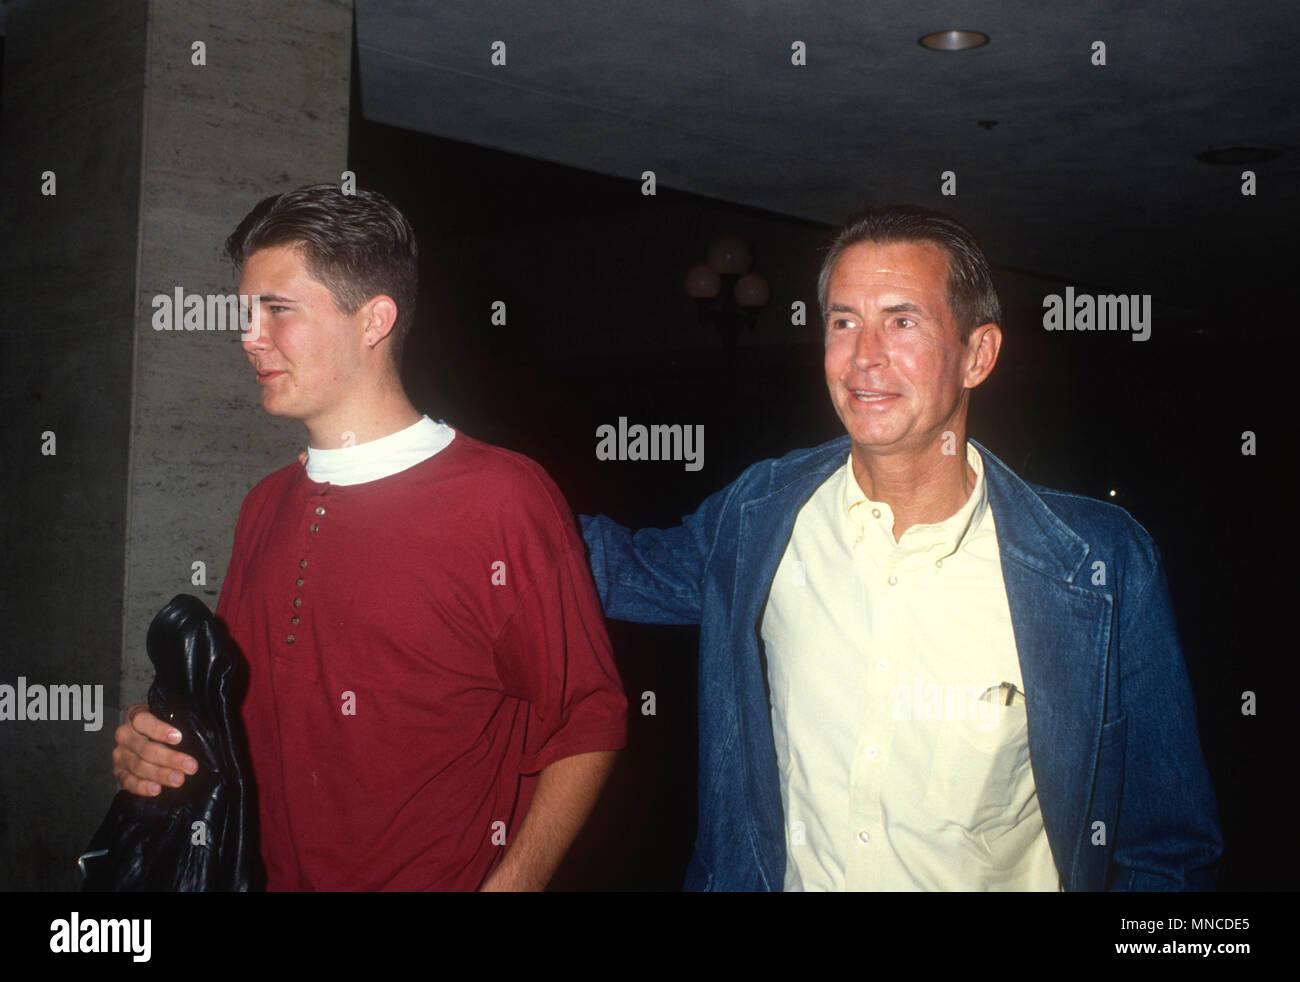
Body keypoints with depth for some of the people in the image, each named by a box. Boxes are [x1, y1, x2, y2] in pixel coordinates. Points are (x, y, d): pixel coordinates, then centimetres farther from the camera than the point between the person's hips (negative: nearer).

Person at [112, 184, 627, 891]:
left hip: (453, 878, -6)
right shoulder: (266, 507, 4)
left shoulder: (504, 497, -16)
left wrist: (509, 884, -24)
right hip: (279, 874, 6)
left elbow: (586, 724, -14)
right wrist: (155, 748, -2)